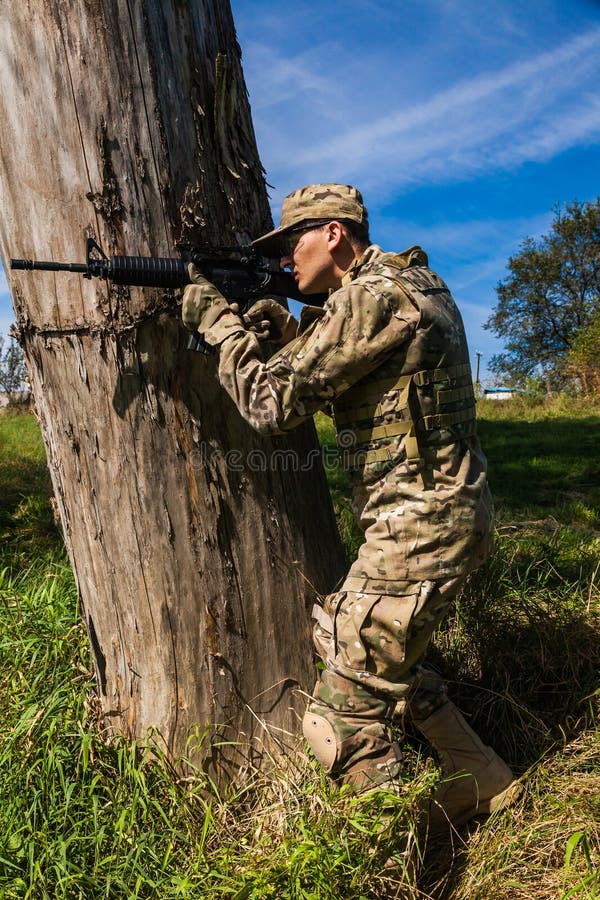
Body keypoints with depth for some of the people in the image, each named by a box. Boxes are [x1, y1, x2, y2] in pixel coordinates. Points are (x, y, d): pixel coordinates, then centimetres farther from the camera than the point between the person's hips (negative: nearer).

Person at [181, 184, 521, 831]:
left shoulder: (373, 296, -17)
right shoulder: (416, 282, 15)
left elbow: (273, 405, -19)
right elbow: (351, 393, 20)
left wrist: (217, 321, -4)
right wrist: (291, 335, 5)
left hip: (419, 529, -10)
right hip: (454, 512, 10)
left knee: (341, 720, 0)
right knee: (388, 662, 28)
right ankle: (482, 782, 40)